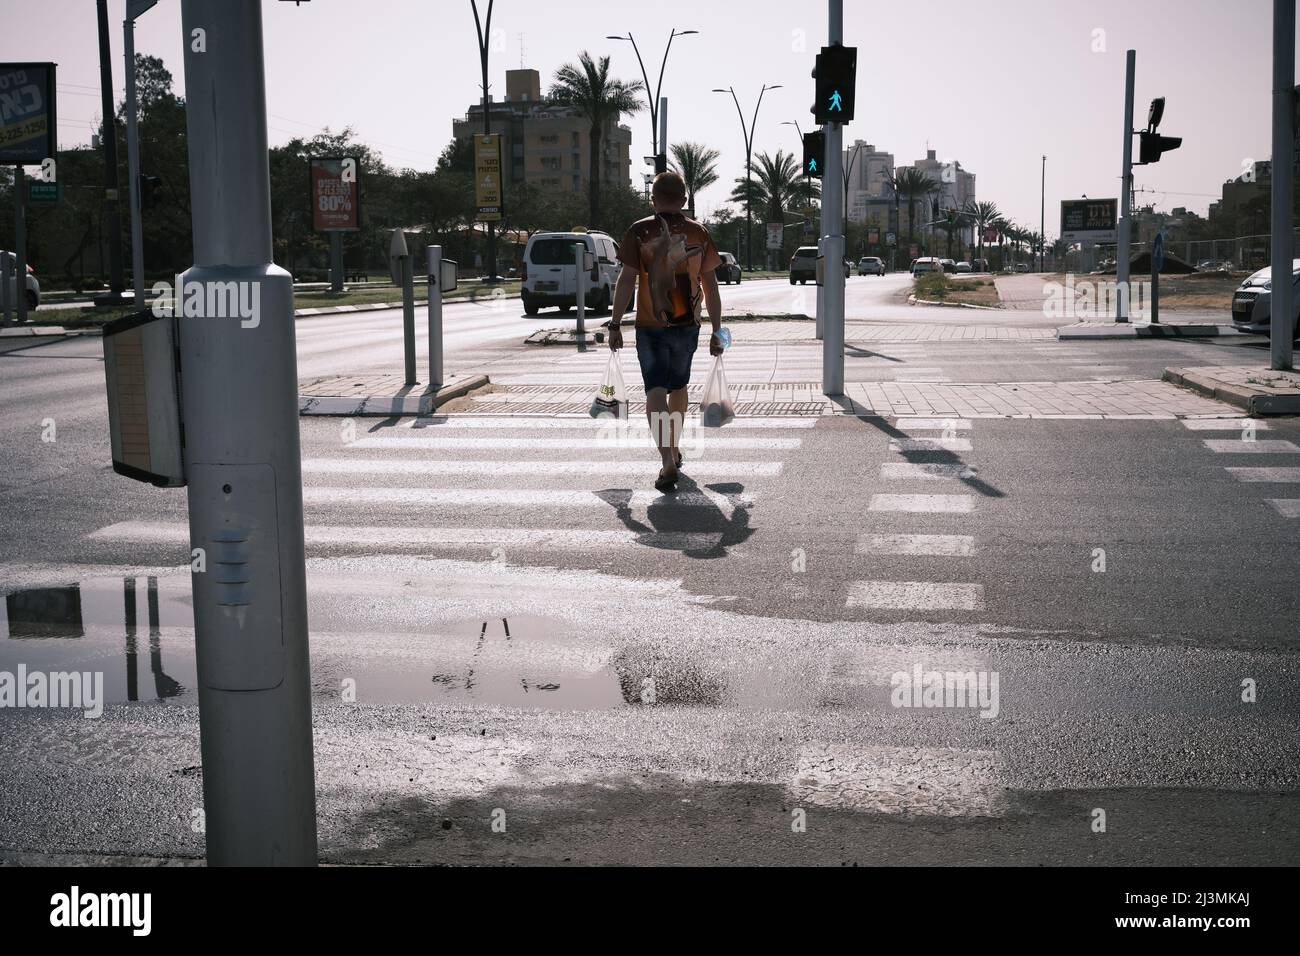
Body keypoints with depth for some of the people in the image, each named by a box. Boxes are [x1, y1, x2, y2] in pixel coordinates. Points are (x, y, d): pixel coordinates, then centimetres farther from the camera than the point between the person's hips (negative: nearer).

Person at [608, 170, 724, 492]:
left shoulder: (640, 231, -6)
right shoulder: (699, 233, 2)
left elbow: (627, 280, -10)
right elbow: (710, 286, 3)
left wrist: (615, 324, -5)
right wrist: (716, 331, 7)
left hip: (649, 326, -3)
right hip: (687, 325, 3)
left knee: (656, 392, -4)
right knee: (679, 387, 21)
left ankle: (668, 463, -20)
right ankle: (673, 451, 37)